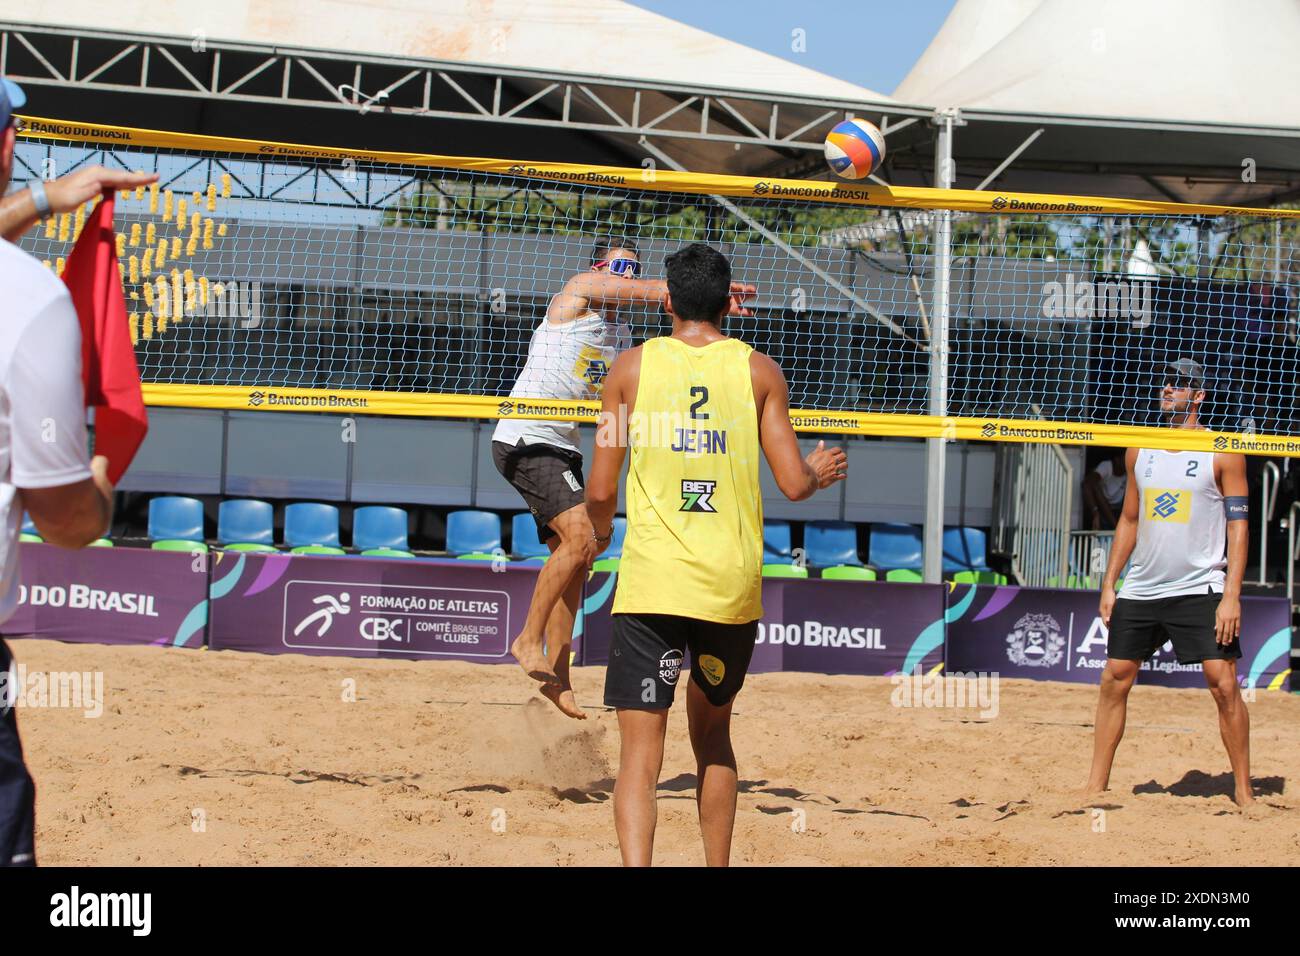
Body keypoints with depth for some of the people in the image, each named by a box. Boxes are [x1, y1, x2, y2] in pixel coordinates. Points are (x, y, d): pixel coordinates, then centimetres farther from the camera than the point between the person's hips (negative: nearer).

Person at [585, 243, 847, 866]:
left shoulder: (633, 365, 2)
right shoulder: (759, 370, 4)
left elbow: (600, 491, 3)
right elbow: (793, 484, 1)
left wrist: (599, 534, 24)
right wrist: (820, 472, 24)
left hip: (652, 580, -2)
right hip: (733, 583, 2)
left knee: (640, 750, -5)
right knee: (712, 734, 22)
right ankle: (718, 867, 27)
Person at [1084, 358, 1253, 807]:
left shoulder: (1222, 453, -3)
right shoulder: (1139, 450, 11)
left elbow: (1238, 528, -5)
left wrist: (1231, 596, -14)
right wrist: (1108, 584, 12)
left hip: (1201, 590, -5)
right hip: (1141, 589, 5)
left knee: (1224, 685, -11)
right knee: (1115, 680, 3)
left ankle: (1243, 791, -3)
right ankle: (1095, 785, 10)